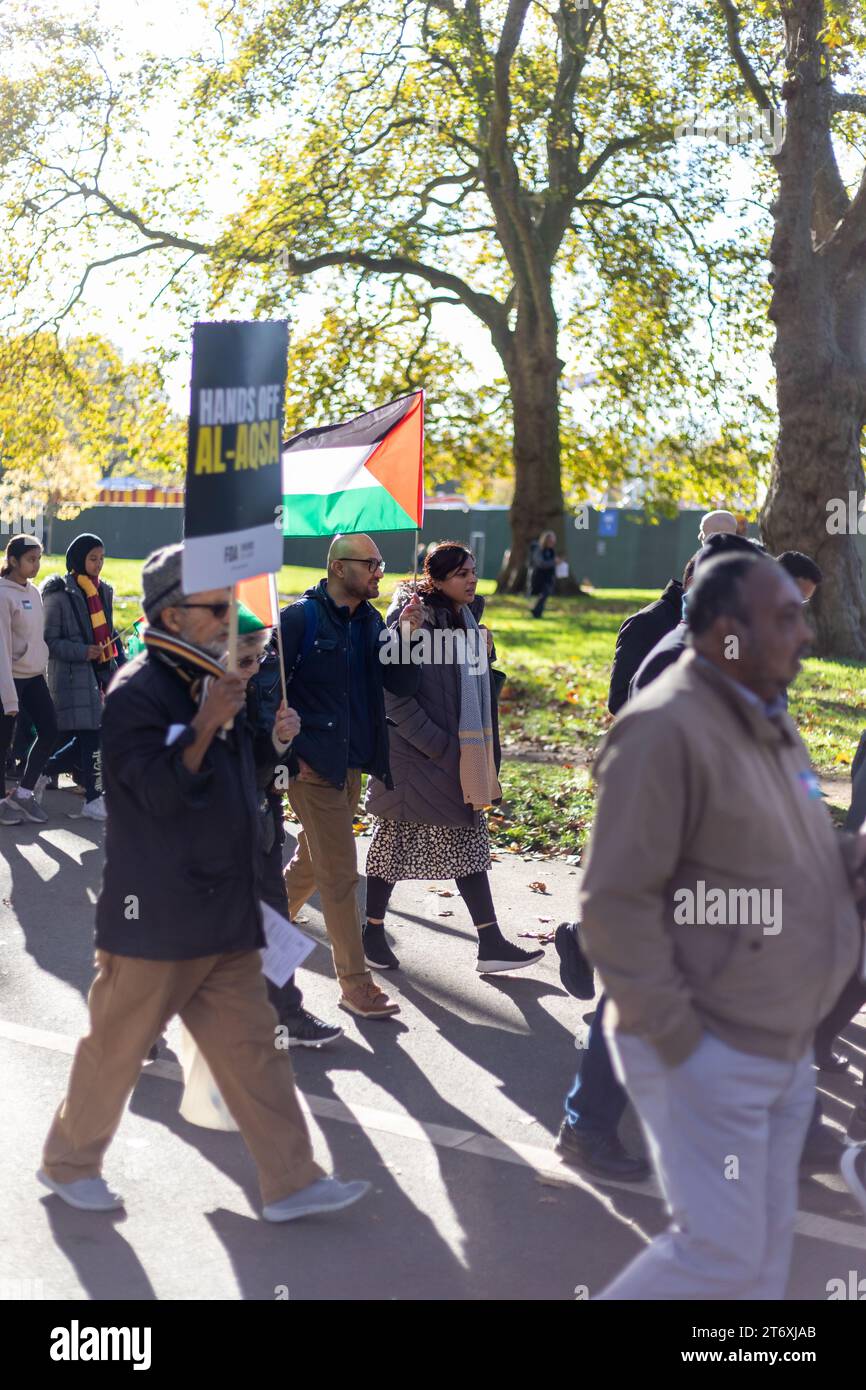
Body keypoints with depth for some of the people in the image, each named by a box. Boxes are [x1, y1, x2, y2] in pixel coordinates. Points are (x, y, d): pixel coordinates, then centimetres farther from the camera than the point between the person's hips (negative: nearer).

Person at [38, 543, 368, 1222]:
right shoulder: (137, 692, -13)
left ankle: (291, 1181, 14)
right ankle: (69, 1161, 31)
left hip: (226, 915, 8)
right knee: (117, 1046, 9)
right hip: (154, 915, -8)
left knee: (251, 1046, 8)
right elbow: (159, 792, -23)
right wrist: (207, 724, -26)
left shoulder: (214, 685, 13)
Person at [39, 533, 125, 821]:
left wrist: (121, 664, 14)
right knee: (90, 737, -8)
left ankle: (46, 770, 27)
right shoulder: (60, 594, -7)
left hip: (101, 672, 7)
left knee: (92, 737, 6)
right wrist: (82, 652, -20)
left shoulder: (103, 591, 15)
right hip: (73, 675, -7)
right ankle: (93, 799, 2)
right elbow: (49, 640, -8)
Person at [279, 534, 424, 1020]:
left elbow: (402, 685, 3)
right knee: (340, 875, -4)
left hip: (352, 765, 7)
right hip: (313, 765, -7)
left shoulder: (371, 622, 8)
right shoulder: (300, 618, -11)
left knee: (311, 865, 20)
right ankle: (356, 985, 5)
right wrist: (290, 755, -13)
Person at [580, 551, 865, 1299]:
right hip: (706, 1054, -9)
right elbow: (614, 904, -22)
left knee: (766, 1243, 17)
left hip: (782, 1050, 9)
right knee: (721, 1251, 0)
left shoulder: (774, 726, 9)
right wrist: (683, 1043, -19)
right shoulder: (665, 729, -20)